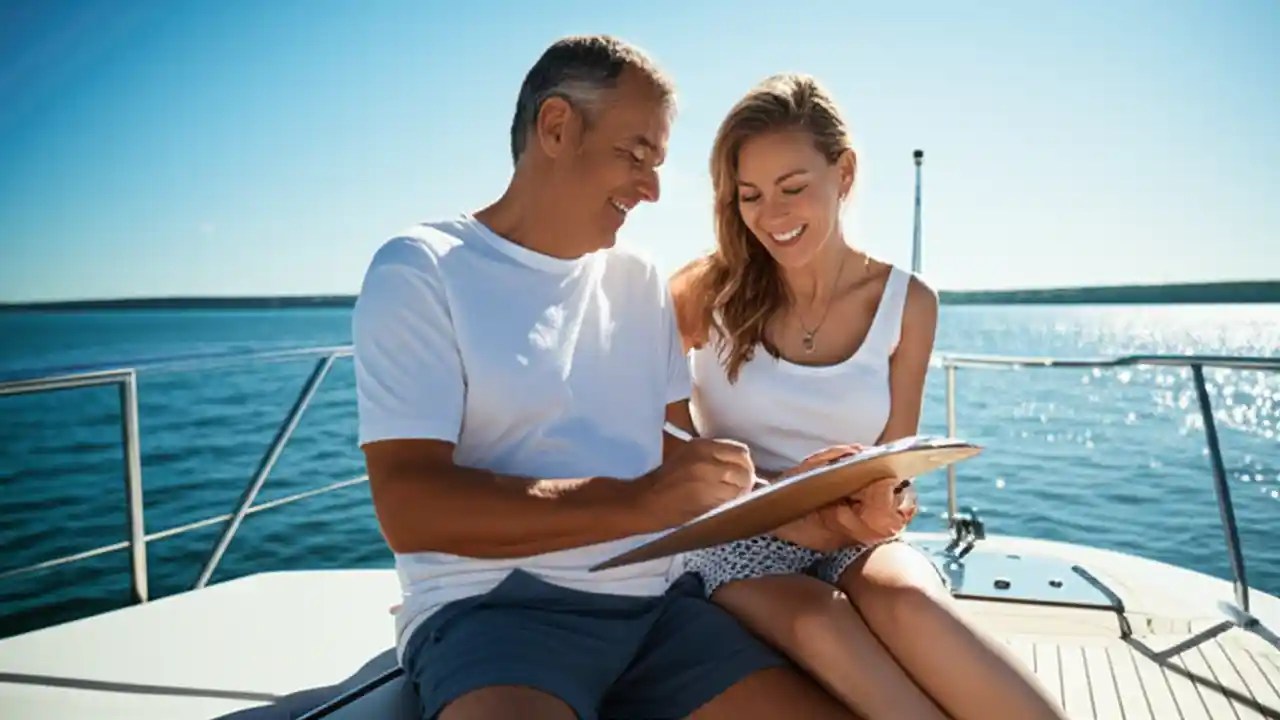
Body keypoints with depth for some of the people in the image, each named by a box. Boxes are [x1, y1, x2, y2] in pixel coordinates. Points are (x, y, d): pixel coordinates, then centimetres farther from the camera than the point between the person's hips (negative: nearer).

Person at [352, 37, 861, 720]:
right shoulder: (419, 272, -3)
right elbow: (409, 507, -14)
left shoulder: (641, 283, 15)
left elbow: (677, 453, 13)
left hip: (659, 602, 6)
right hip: (495, 606, -5)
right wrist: (635, 503, -21)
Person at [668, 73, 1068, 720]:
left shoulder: (906, 304, 0)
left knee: (911, 604, -34)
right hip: (735, 541, -1)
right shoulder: (707, 292, -5)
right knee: (819, 623, -34)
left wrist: (877, 507, -21)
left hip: (852, 540, 1)